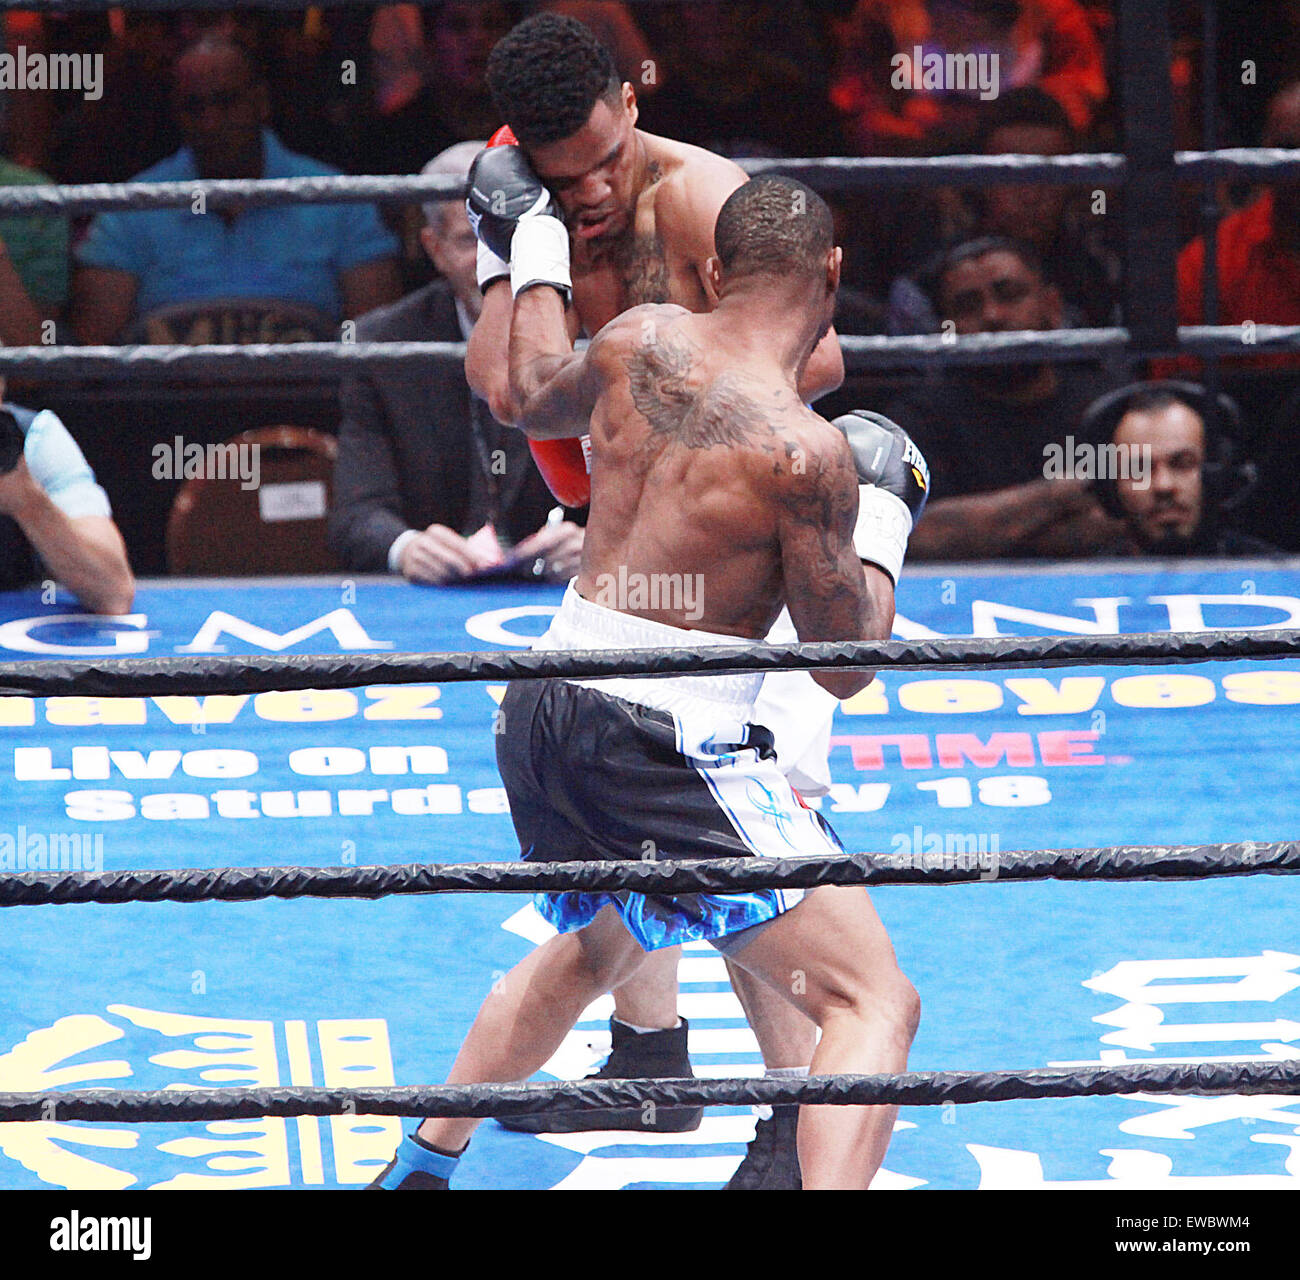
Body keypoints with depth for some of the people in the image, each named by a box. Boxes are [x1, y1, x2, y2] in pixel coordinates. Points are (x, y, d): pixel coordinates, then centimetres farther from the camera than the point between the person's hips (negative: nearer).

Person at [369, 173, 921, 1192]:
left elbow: (539, 399, 30)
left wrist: (535, 249, 45)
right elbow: (845, 669, -4)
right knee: (875, 1002, -8)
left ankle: (421, 1164, 49)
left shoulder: (640, 340, 5)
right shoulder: (805, 450, -13)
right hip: (670, 737, -8)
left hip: (545, 712, 8)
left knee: (598, 948, 36)